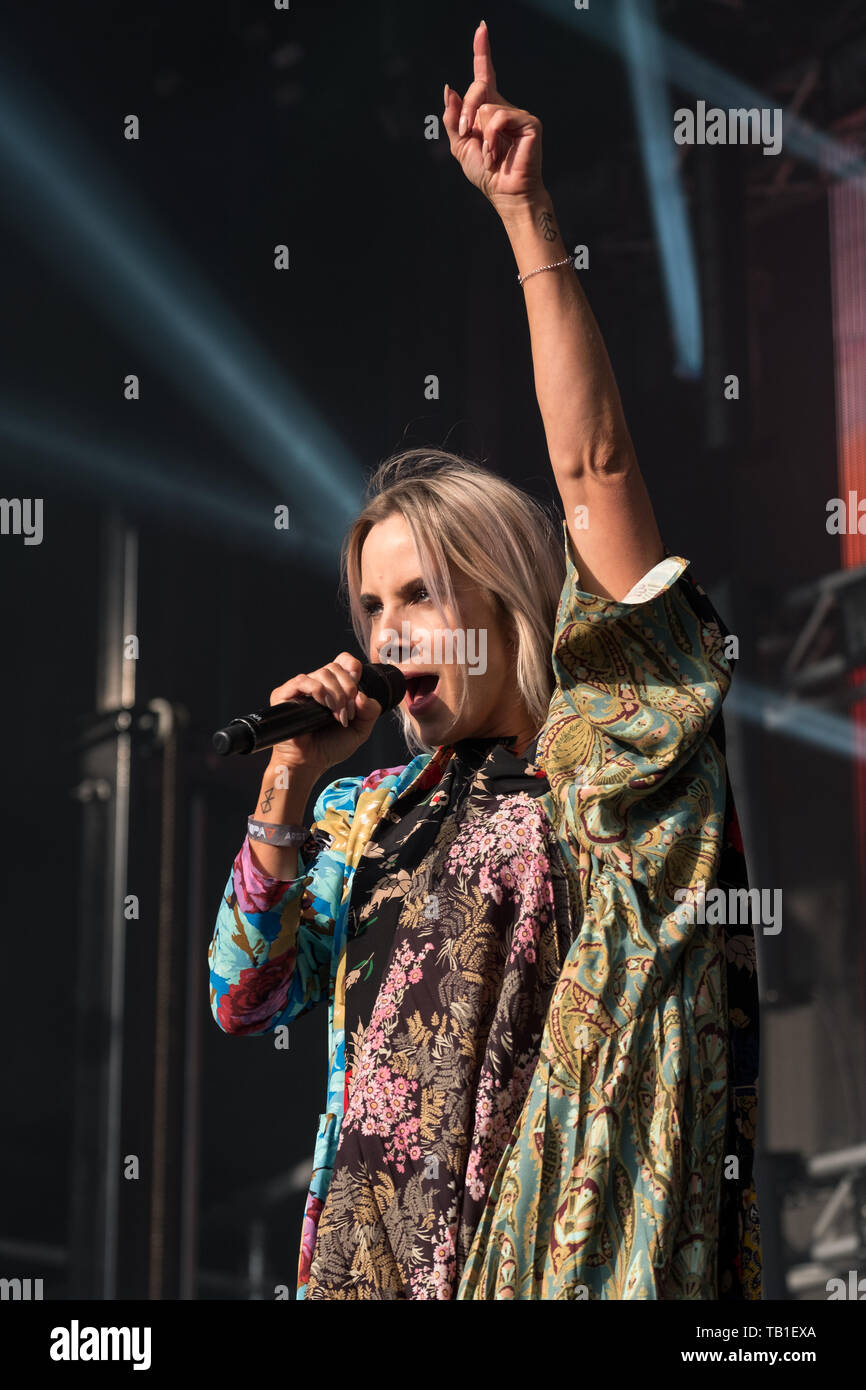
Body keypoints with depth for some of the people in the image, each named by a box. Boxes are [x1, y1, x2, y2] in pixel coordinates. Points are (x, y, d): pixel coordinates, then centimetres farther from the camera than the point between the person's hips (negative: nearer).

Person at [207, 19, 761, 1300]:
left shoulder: (610, 765, -2)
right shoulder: (374, 813, 13)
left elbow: (595, 470, -10)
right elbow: (243, 1001, 8)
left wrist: (529, 217, -14)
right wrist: (289, 791, -4)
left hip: (564, 1250, -5)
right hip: (371, 1236, 5)